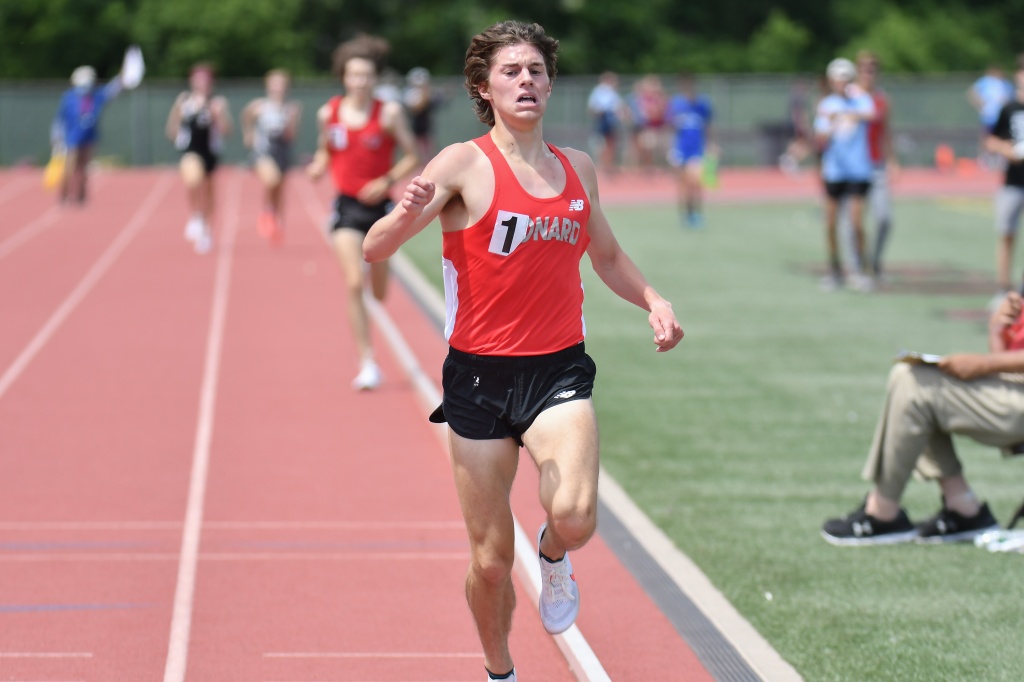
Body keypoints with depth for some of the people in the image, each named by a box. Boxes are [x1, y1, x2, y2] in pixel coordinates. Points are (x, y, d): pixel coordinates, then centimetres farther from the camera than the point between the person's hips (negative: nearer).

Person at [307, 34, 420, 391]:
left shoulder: (389, 112, -8)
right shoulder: (329, 113, -1)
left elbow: (412, 157, -4)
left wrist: (388, 181, -19)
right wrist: (318, 166, -6)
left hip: (378, 206, 0)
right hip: (346, 205, 0)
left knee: (380, 293, 9)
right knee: (354, 285, -16)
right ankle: (368, 364, -10)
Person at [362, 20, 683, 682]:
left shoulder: (578, 167, 9)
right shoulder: (465, 164, -5)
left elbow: (608, 257, 25)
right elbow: (375, 249, -12)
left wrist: (653, 300, 6)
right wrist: (408, 214, -34)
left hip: (558, 371, 2)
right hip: (480, 376, -2)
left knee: (574, 516, -24)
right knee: (491, 559, 3)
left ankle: (553, 556, 12)